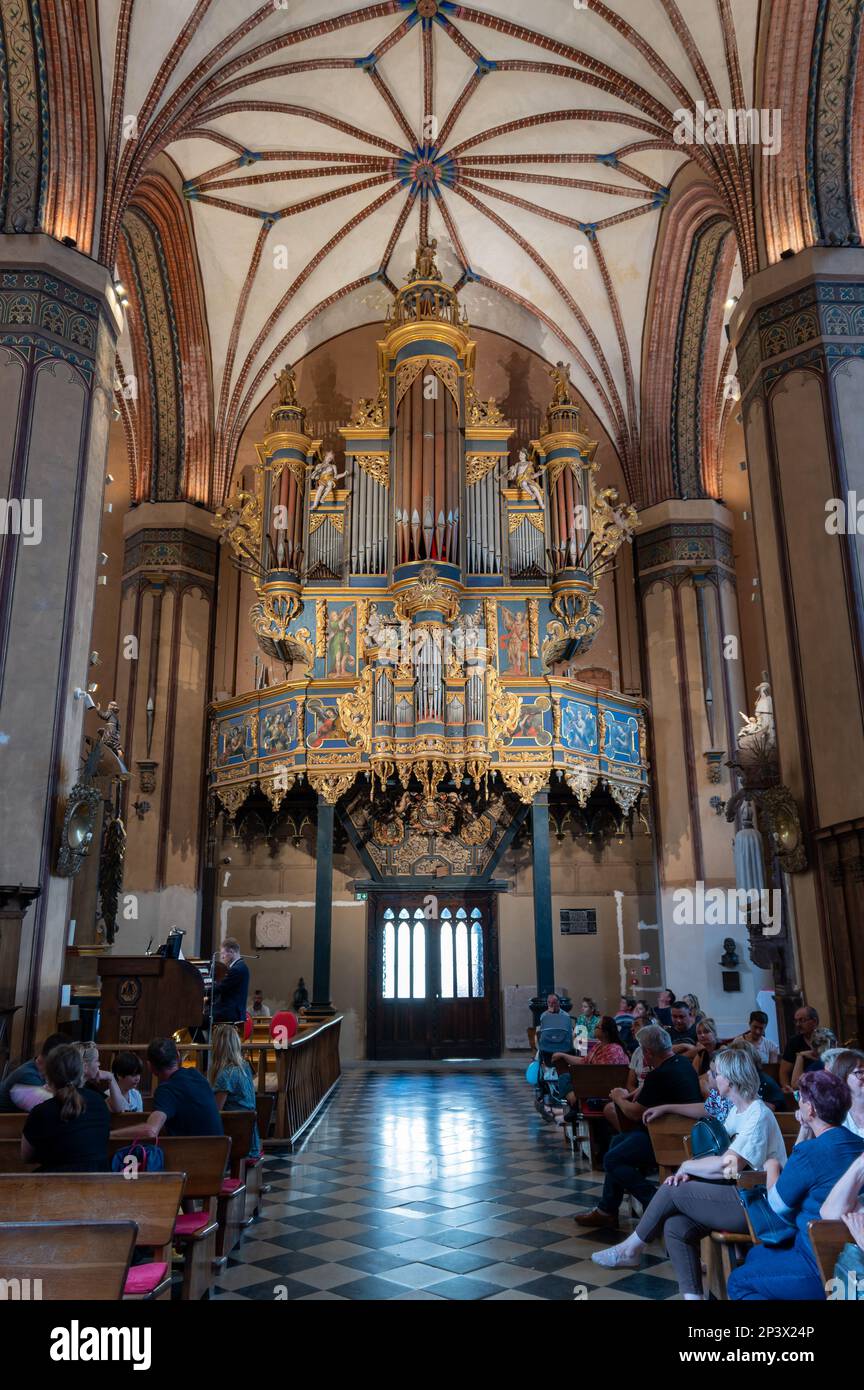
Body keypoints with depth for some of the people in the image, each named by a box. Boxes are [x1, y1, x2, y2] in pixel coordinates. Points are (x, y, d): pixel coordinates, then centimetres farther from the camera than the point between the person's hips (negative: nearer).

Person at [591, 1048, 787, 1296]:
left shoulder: (758, 1116, -16)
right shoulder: (736, 1110, 14)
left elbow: (726, 1165, -24)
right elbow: (716, 1155, 15)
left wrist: (687, 1165, -9)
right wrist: (688, 1173, -5)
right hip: (738, 1194, 8)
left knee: (671, 1191, -11)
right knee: (675, 1226, -12)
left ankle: (631, 1249, 8)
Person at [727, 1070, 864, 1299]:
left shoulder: (810, 1152, -24)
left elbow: (777, 1205, -7)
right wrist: (805, 1132, 11)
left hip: (823, 1268, -9)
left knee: (738, 1282, 7)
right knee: (755, 1254, 24)